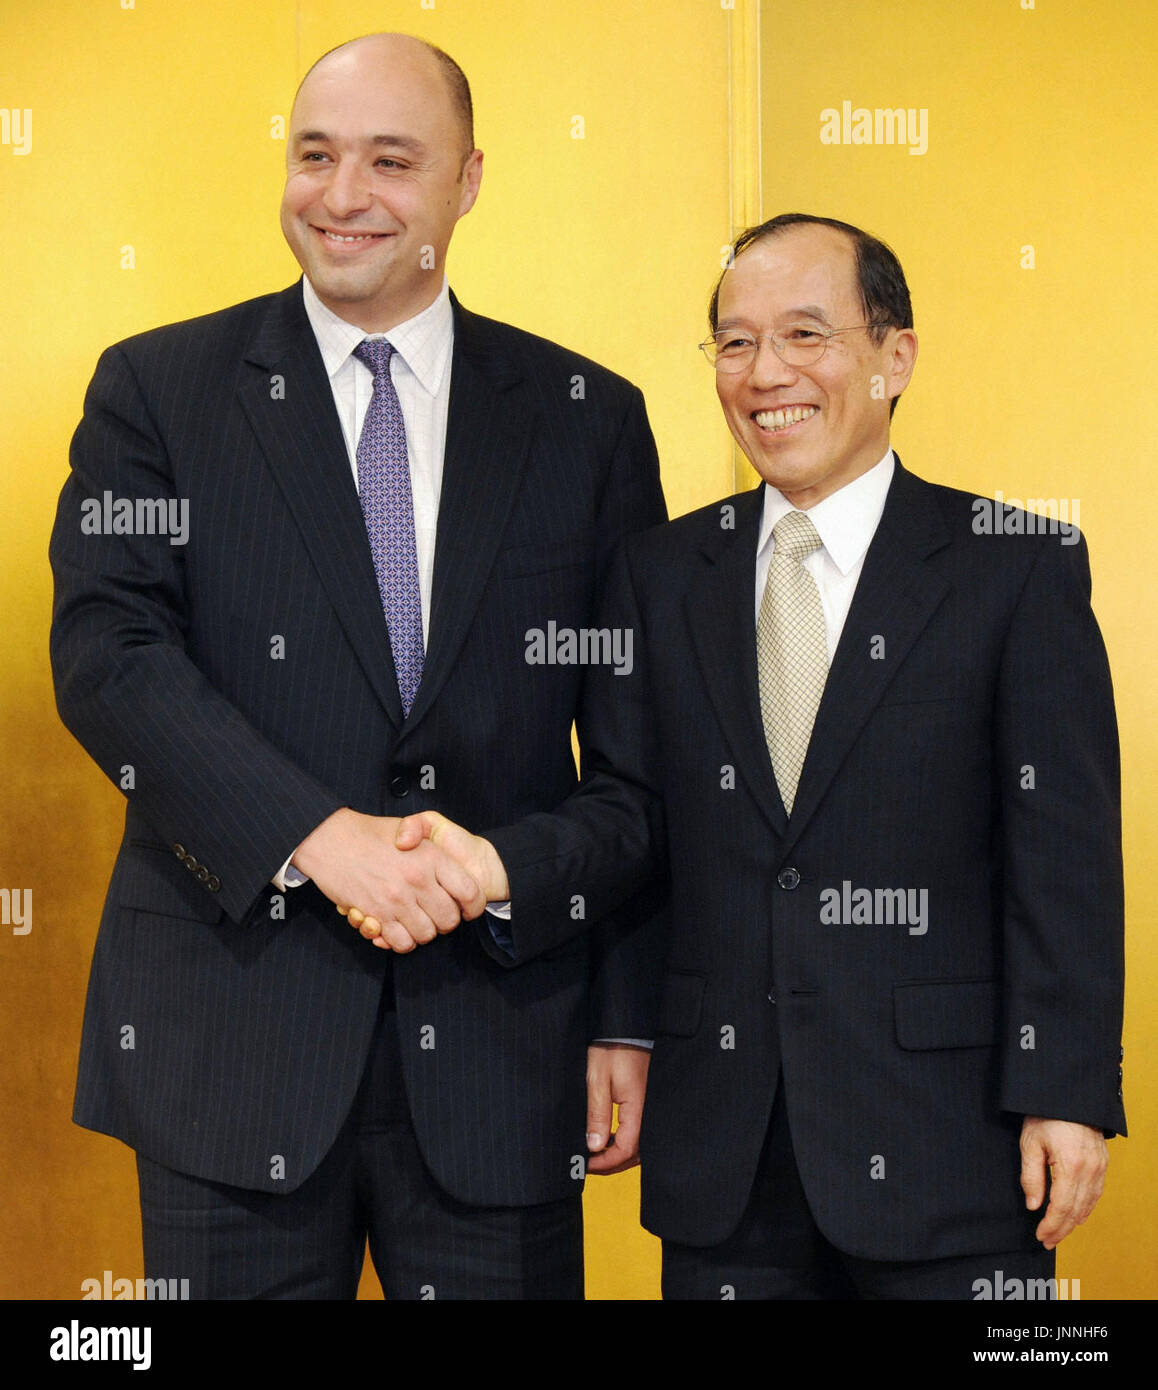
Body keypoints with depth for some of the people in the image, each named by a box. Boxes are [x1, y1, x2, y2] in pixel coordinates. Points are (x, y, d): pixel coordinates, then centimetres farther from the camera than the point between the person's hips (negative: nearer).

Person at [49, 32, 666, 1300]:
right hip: (232, 1030, -1)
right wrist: (316, 835, -21)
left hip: (501, 1029, 1)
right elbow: (105, 654, -9)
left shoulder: (587, 419, 7)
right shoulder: (158, 389, 4)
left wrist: (628, 1014, 3)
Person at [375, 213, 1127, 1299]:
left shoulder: (1018, 567, -2)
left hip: (941, 1132, -3)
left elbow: (1065, 860, -5)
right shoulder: (661, 573, 9)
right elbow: (627, 804, 7)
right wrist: (507, 868, -14)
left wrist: (1064, 1095, -10)